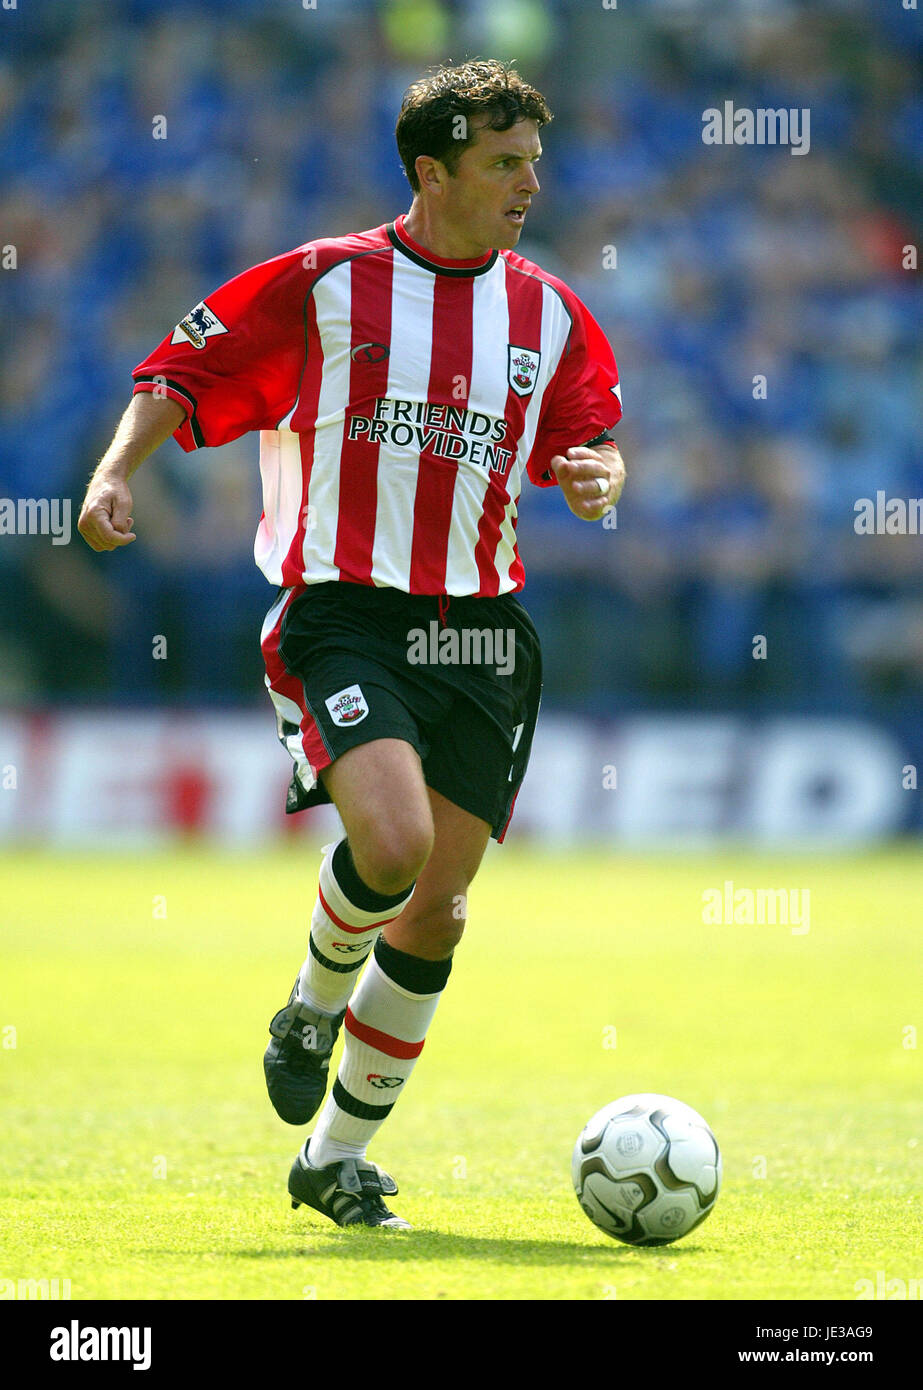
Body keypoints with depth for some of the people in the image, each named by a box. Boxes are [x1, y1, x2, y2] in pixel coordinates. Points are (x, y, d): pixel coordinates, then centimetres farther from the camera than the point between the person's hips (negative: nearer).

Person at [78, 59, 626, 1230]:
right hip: (344, 615, -5)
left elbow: (594, 445, 17)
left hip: (478, 629, 5)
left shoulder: (547, 314, 9)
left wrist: (598, 478, -7)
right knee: (393, 842, -28)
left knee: (433, 915, 3)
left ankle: (336, 1162, 19)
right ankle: (312, 1009, 6)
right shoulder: (325, 284, -2)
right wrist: (116, 473, -13)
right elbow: (183, 373, 3)